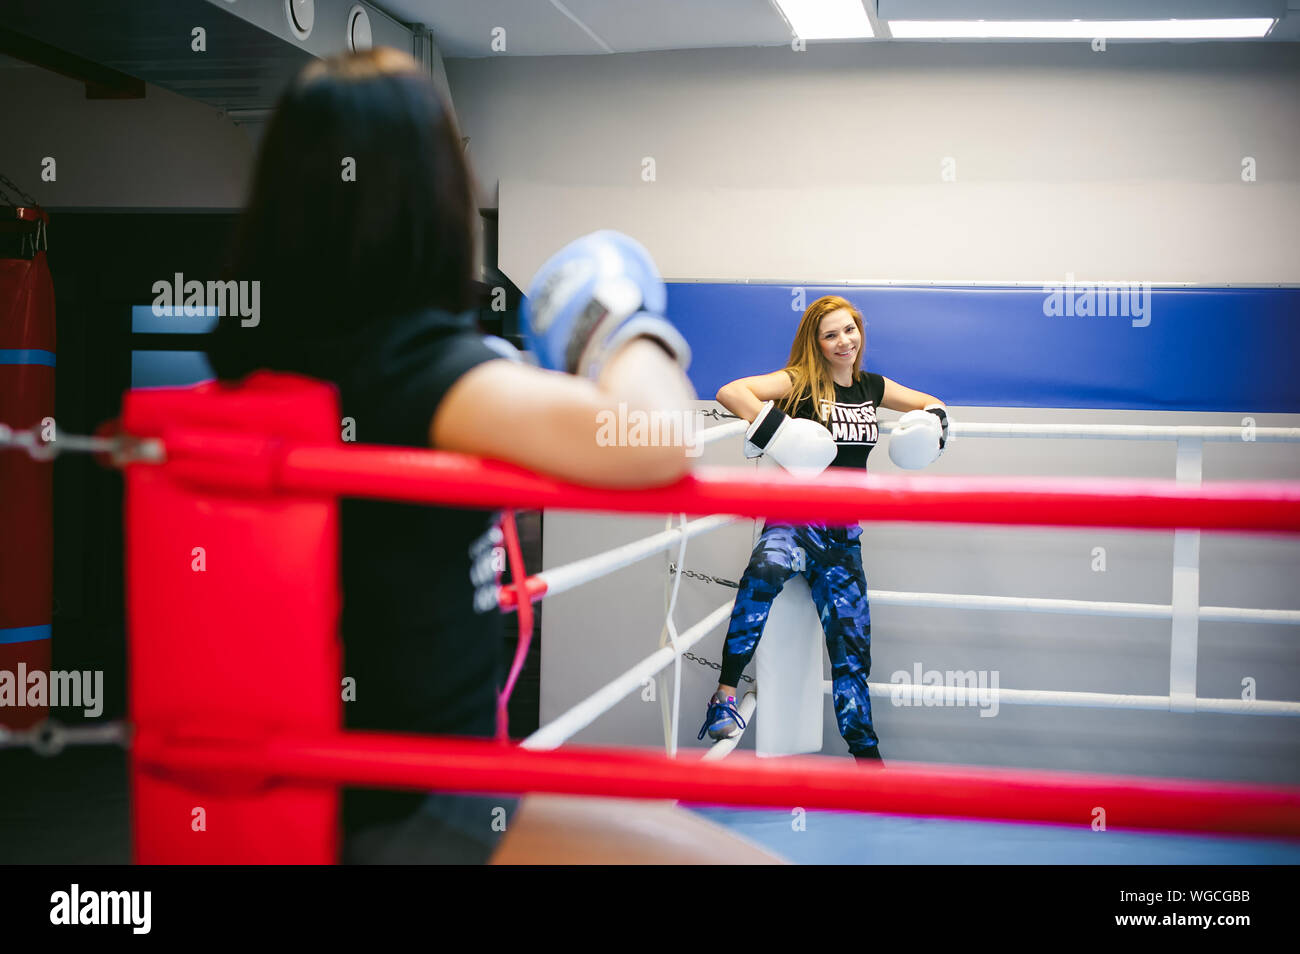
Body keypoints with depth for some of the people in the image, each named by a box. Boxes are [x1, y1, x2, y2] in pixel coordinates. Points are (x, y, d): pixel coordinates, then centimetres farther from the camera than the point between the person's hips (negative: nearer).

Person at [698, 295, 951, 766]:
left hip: (843, 533, 5)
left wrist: (931, 425, 7)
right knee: (765, 571, -40)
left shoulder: (871, 387, 13)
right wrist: (773, 429, -25)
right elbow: (730, 392, -16)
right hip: (794, 518, -5)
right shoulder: (800, 382, -3)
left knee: (852, 647, 5)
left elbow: (932, 404, 29)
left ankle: (867, 755, 18)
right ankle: (725, 695, -35)